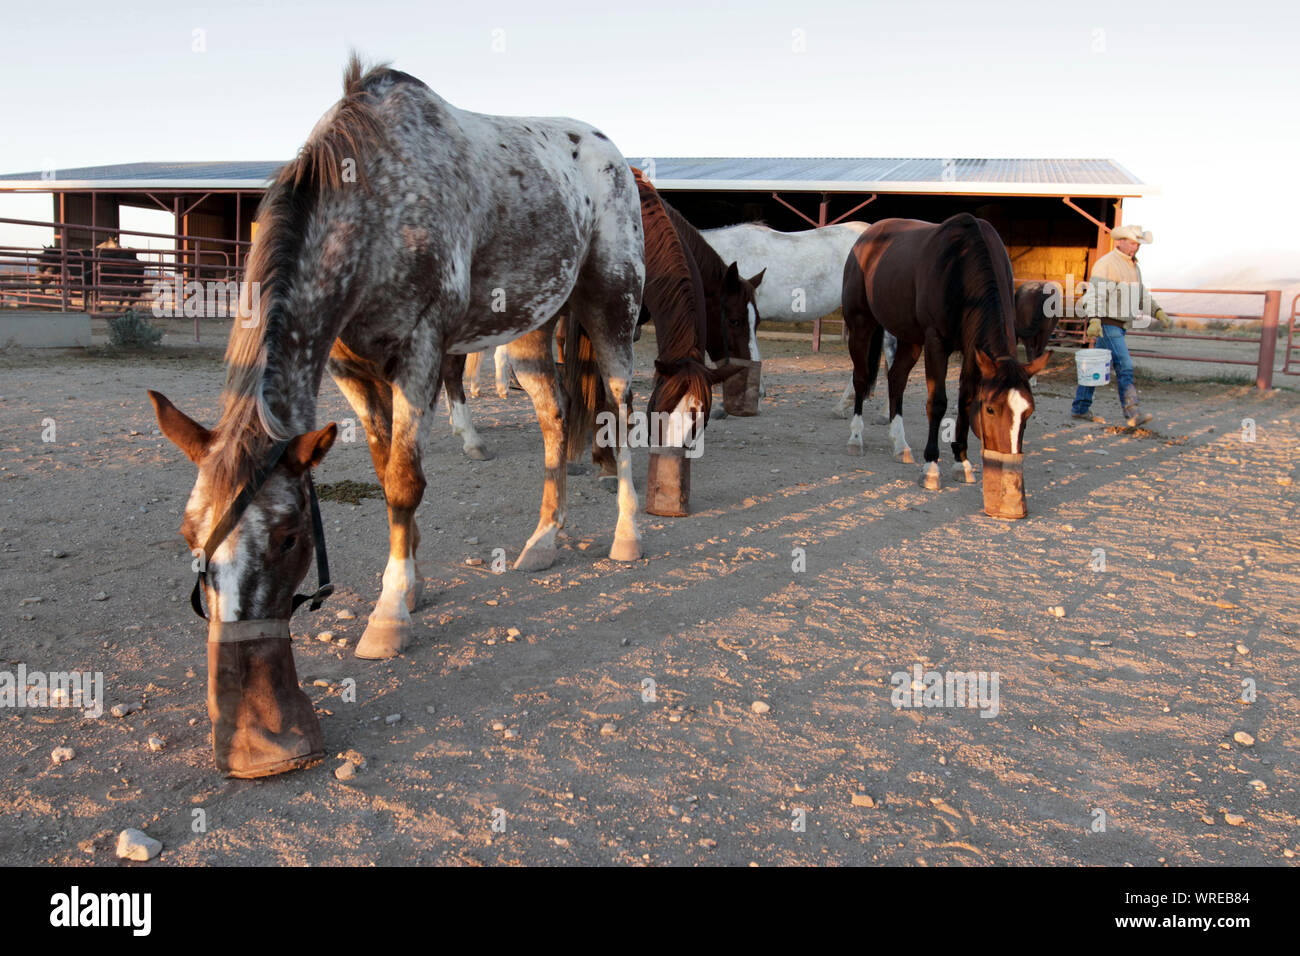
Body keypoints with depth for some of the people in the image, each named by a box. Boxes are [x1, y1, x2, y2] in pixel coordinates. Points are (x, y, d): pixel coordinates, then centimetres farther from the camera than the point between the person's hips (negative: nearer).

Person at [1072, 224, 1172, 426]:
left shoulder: (1133, 266, 18)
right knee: (1124, 366, -15)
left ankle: (1080, 408, 19)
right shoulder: (1105, 264, -12)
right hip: (1106, 323, -9)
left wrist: (1159, 313, 13)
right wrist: (1094, 321, -34)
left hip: (1118, 325, 9)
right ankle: (1132, 413, -18)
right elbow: (1095, 293, -22)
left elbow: (1142, 295, 24)